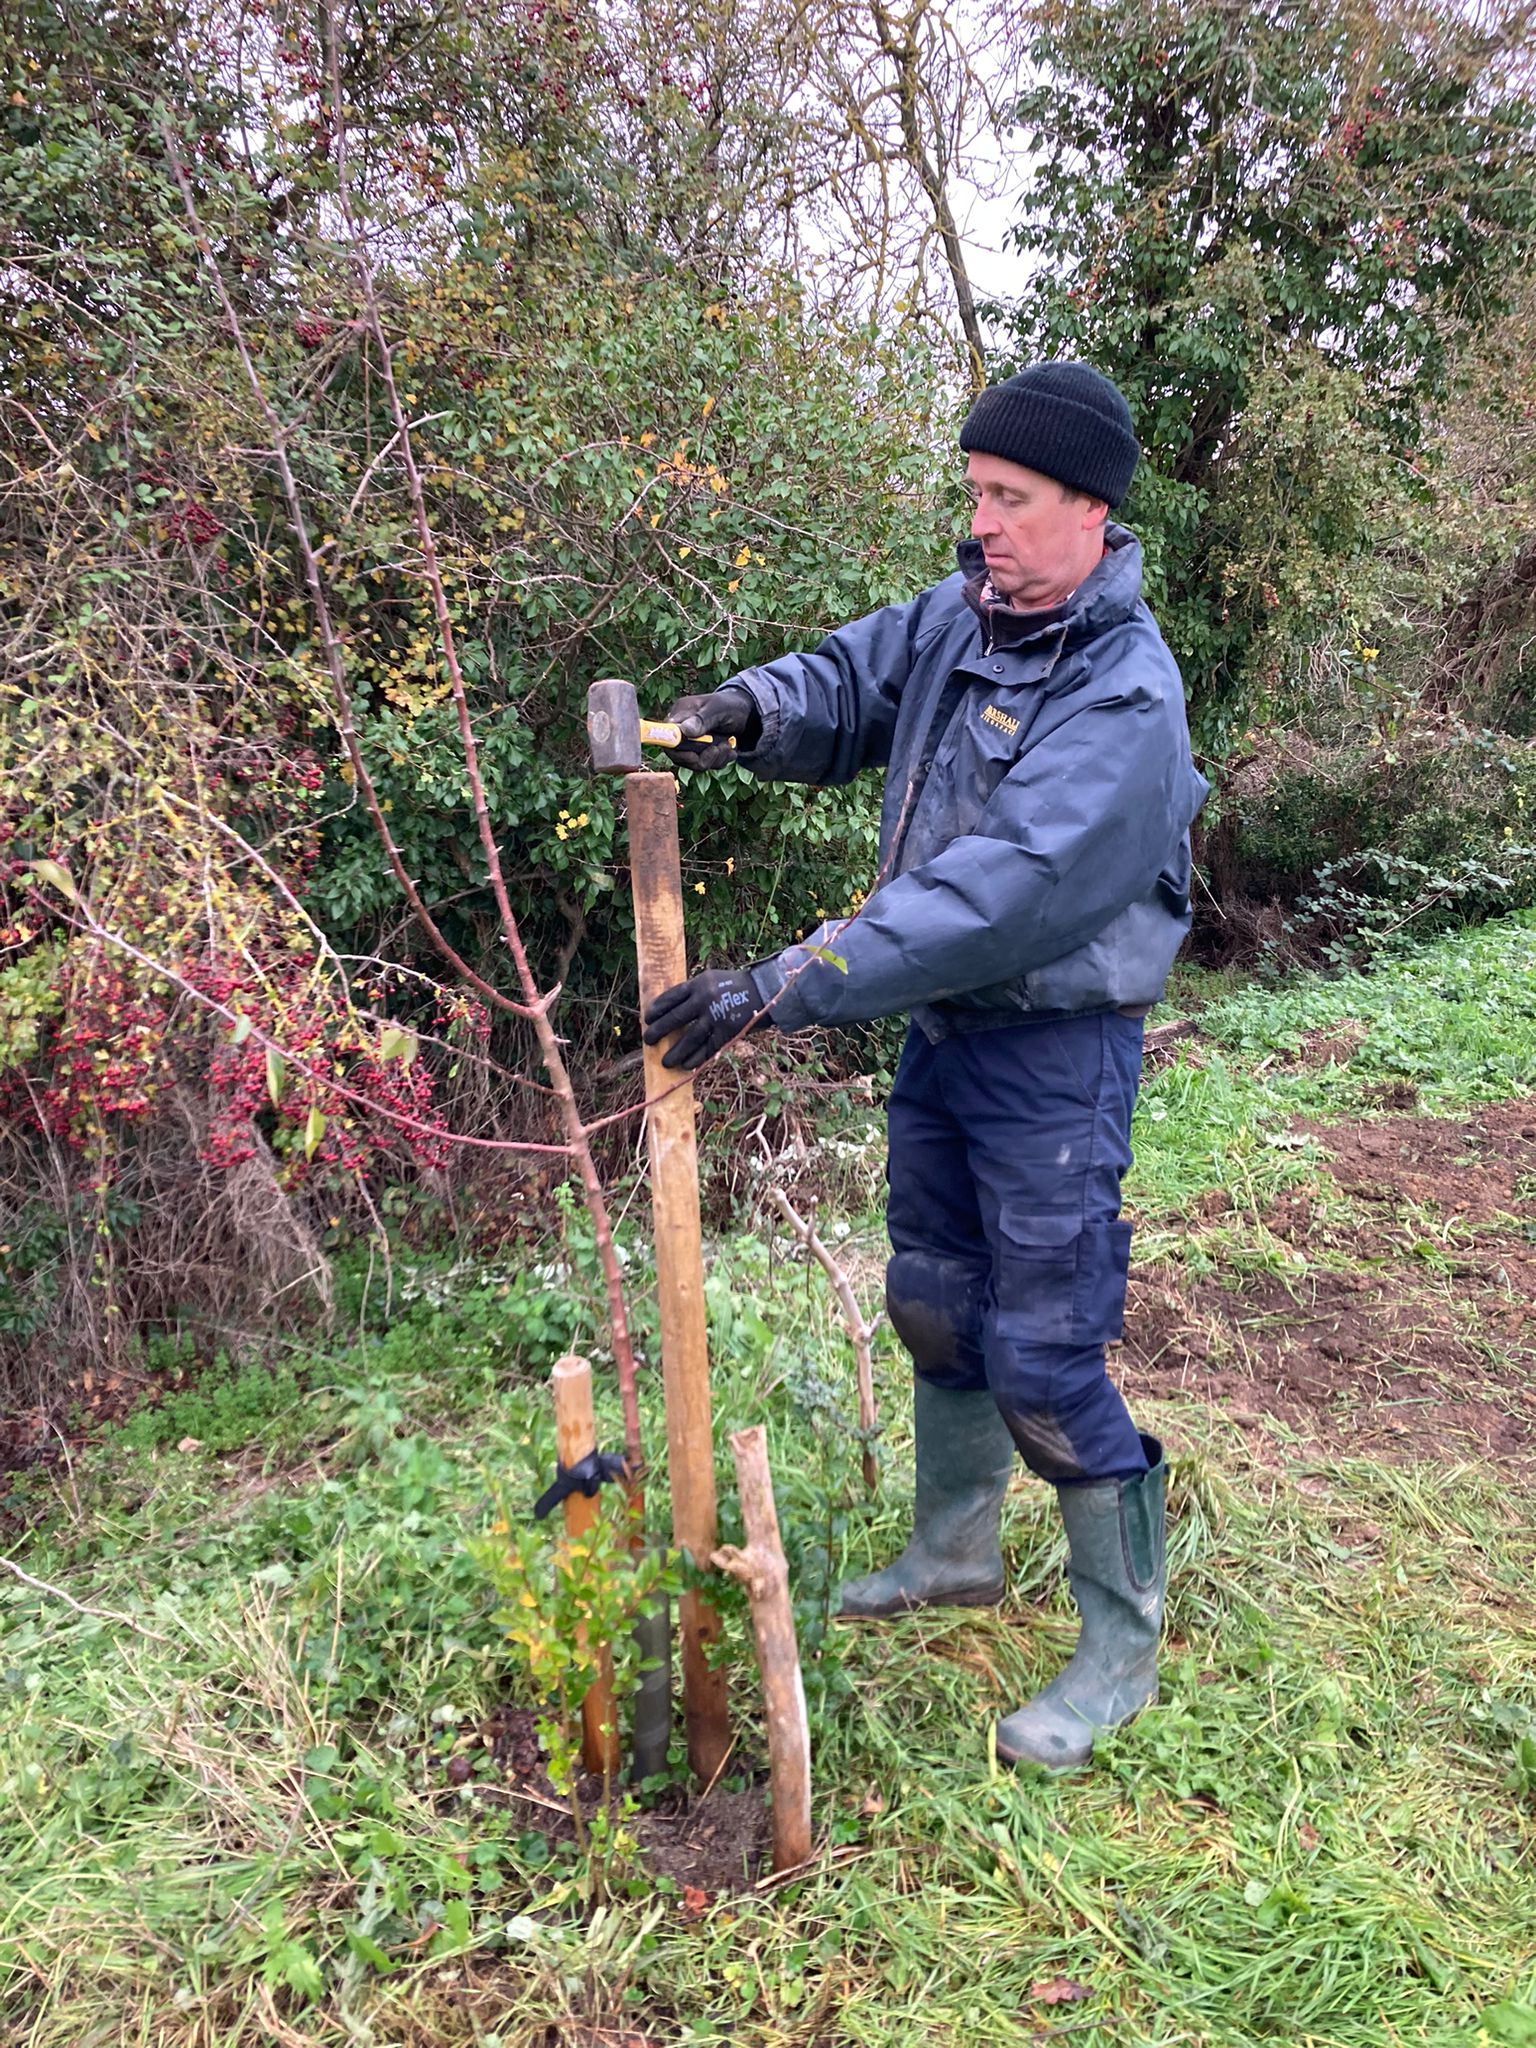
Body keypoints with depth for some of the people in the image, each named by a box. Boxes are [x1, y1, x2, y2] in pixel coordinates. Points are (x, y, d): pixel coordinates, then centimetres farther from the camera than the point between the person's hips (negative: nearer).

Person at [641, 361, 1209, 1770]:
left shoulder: (1124, 697, -23)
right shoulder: (960, 617, 1)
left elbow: (997, 894, -32)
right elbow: (850, 680, 9)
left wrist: (790, 987, -35)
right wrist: (749, 714, -16)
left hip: (1054, 1051, -8)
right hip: (944, 1027, 8)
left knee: (1045, 1362, -1)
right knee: (934, 1304, 20)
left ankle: (1123, 1650, 22)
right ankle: (955, 1550, 43)